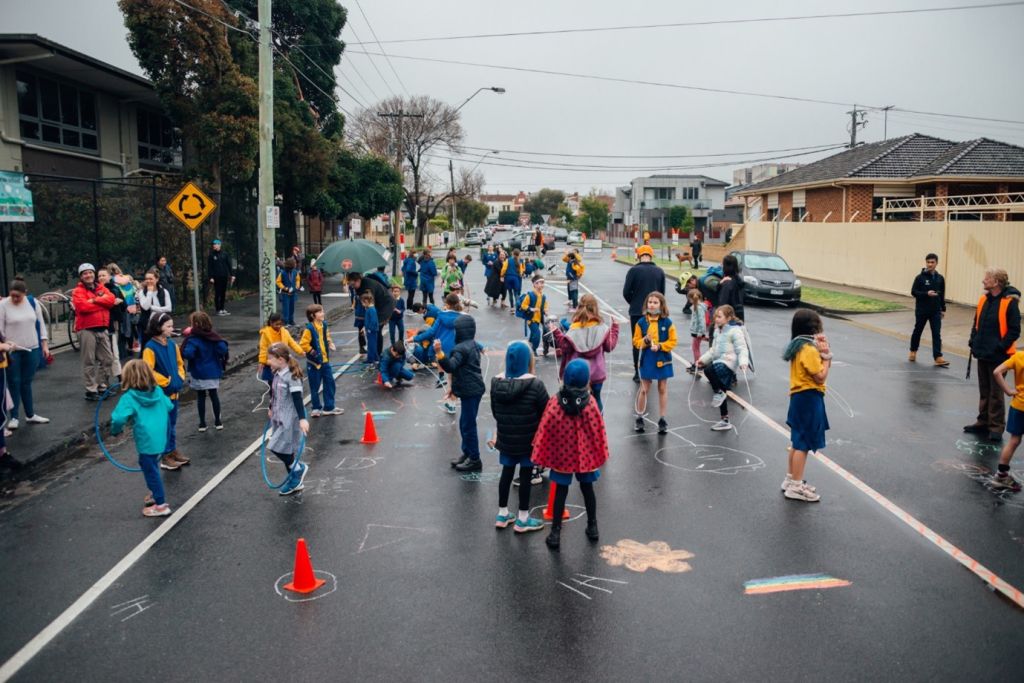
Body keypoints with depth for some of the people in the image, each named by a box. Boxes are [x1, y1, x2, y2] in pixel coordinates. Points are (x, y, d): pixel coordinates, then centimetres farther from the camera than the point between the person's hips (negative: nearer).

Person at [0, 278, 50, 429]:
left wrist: (45, 344, 6)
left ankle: (30, 414, 20)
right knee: (14, 383, 2)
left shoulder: (33, 303, 2)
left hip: (32, 349, 3)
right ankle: (13, 417, 10)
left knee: (26, 383, 12)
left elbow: (41, 324, 8)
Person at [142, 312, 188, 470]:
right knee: (164, 425, 1)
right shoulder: (150, 348, -17)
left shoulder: (172, 344, 4)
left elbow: (179, 363, 15)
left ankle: (173, 451, 29)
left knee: (172, 423, 17)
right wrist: (166, 382, -18)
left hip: (174, 391, 7)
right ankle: (165, 457, 11)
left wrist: (180, 379, 0)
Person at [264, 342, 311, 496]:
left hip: (289, 419, -9)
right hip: (279, 418, 9)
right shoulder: (277, 374, 6)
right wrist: (271, 410, 34)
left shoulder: (291, 376, -19)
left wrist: (302, 419, -28)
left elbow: (297, 398, -23)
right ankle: (295, 480, 25)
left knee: (277, 448, -10)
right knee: (284, 450, 13)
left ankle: (299, 468, 11)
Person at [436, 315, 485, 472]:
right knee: (465, 423, 18)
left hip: (470, 391, -10)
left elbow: (450, 367, -30)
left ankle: (474, 460, 3)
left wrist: (439, 352, -40)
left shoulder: (461, 348, -18)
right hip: (472, 389, 10)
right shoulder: (473, 344, 13)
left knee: (468, 425, -4)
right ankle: (467, 453, 28)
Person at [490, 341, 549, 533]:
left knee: (507, 472, 17)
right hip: (529, 439, -4)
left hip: (505, 437, 4)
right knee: (526, 475, 7)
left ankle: (502, 514, 28)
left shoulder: (496, 381, -5)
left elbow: (494, 411, 7)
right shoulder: (534, 384, -19)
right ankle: (522, 519, 17)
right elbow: (547, 412, -12)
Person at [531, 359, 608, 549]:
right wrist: (600, 454, 6)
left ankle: (555, 533, 11)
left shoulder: (555, 402, -17)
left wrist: (541, 457, 0)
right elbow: (598, 431, -8)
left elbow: (545, 431, -11)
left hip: (562, 455, 0)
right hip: (585, 455, 1)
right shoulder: (590, 403, -16)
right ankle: (592, 527, 31)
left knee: (561, 491, 10)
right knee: (587, 488, 18)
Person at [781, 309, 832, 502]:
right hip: (808, 399, -10)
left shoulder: (801, 346, 9)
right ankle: (796, 487, 3)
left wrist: (823, 353, 1)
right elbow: (821, 377, -18)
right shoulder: (809, 350, -20)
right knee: (803, 444, -3)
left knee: (798, 442, 19)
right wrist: (825, 354, -10)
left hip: (800, 398, 10)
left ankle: (791, 479, 29)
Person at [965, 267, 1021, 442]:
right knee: (984, 391, 16)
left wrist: (1000, 347, -18)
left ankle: (996, 427, 10)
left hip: (998, 356, -7)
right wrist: (973, 341, 4)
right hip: (983, 354, 7)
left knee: (996, 393, 1)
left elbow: (1014, 330, -14)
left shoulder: (1010, 302, -14)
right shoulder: (984, 299, 5)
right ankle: (983, 422, 26)